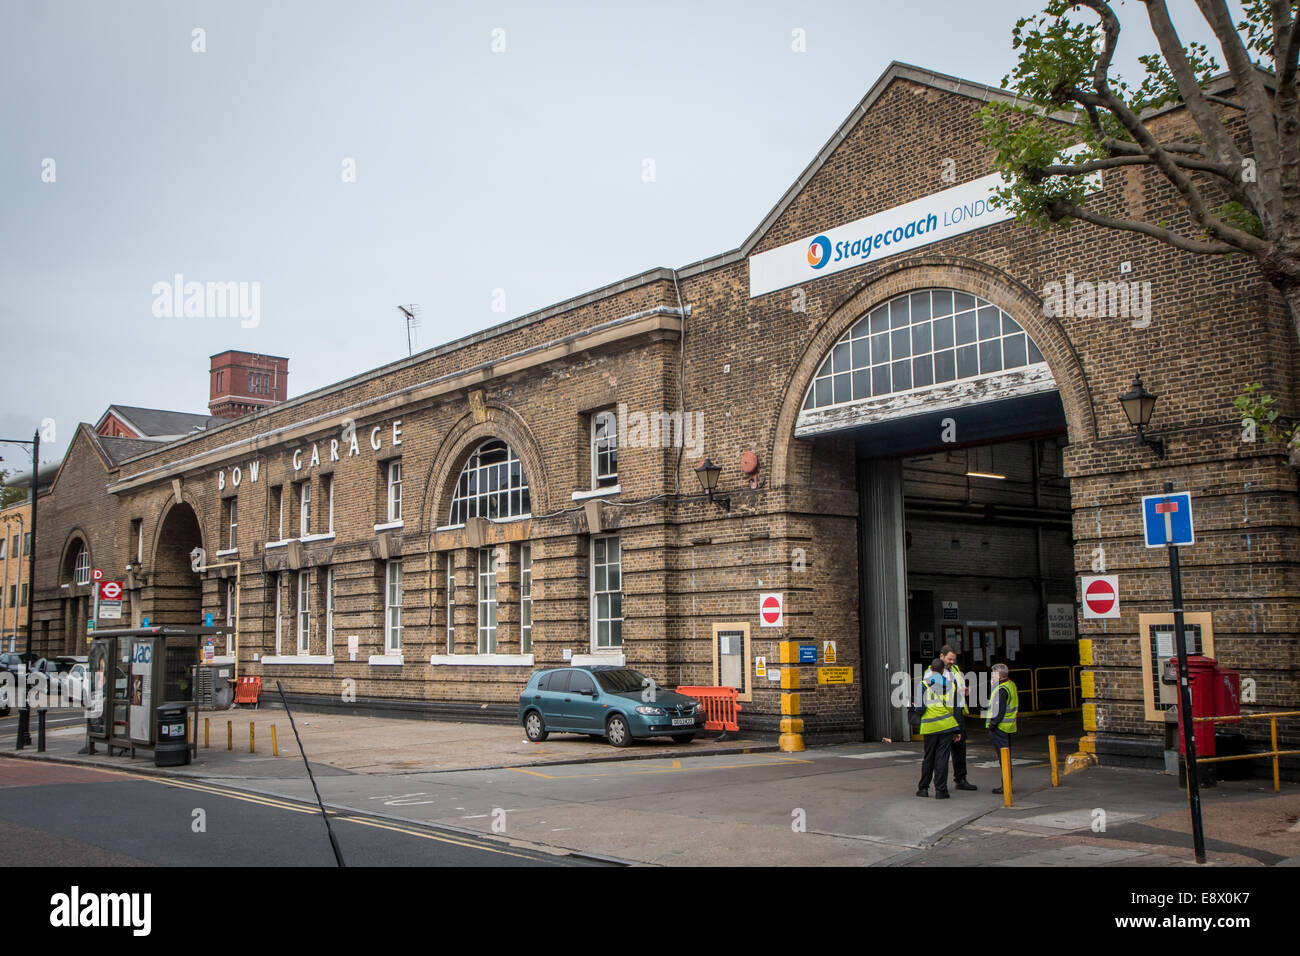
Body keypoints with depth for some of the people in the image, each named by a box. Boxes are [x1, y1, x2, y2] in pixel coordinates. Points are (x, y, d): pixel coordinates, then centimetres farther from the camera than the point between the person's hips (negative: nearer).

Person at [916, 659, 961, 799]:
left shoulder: (924, 684, -1)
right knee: (942, 757, 2)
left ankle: (923, 788, 17)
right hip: (947, 725, 1)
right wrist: (958, 730, 10)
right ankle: (940, 790, 0)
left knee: (928, 757, 12)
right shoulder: (950, 685, 7)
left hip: (930, 726, -1)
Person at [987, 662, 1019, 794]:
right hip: (1009, 726, 10)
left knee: (1003, 756, -5)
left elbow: (999, 711, -21)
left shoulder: (1002, 690, -19)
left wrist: (992, 725, -15)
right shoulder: (1011, 685, 11)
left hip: (1000, 727, -10)